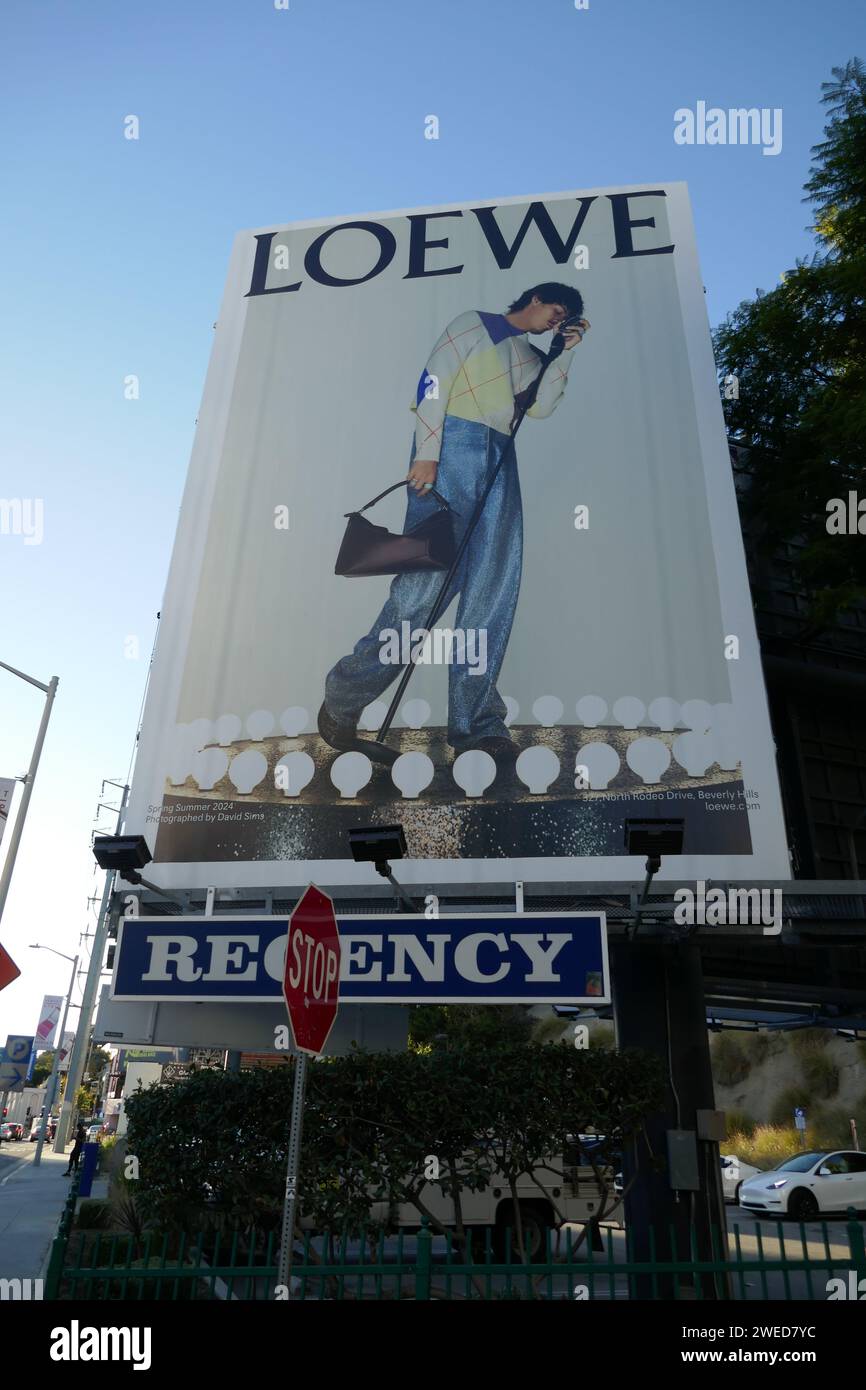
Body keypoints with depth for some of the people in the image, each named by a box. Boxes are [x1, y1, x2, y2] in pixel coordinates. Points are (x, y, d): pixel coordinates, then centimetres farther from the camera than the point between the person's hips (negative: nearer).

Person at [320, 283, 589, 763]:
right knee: (430, 575, -15)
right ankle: (344, 697, -5)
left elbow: (540, 407, 10)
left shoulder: (534, 358, 28)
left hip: (500, 460, 6)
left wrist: (566, 351, 8)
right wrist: (426, 453, -14)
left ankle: (476, 723, -7)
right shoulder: (475, 324, 11)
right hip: (454, 443, -6)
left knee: (494, 588, -7)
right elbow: (433, 382, -2)